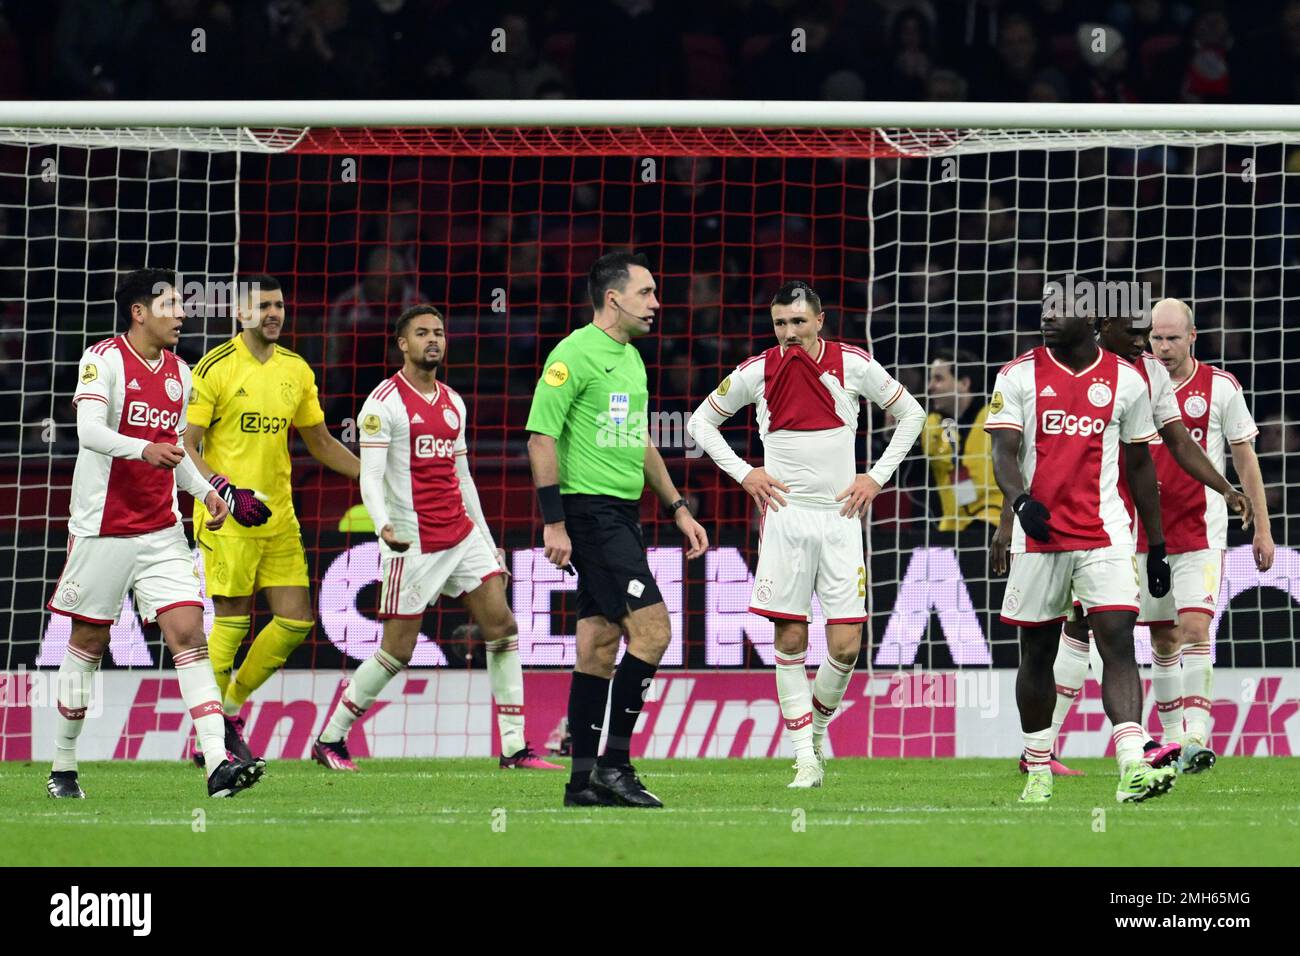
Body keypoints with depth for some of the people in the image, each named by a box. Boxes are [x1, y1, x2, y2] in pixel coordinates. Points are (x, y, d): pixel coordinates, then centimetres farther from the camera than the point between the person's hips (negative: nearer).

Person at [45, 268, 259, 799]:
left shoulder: (179, 372, 12)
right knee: (88, 643, 5)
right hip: (103, 529, -5)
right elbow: (89, 431, -22)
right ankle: (62, 768, 19)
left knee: (189, 635, -8)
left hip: (162, 531, 5)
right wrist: (143, 449, -39)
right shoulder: (103, 360, -8)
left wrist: (205, 491, 9)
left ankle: (217, 762, -17)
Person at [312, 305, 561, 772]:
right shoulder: (385, 402, -6)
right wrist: (384, 526, -31)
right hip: (414, 543, -7)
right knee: (396, 652, -4)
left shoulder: (453, 403, 15)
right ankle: (329, 739, 12)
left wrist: (487, 540, 20)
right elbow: (370, 476, -13)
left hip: (462, 536, 7)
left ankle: (514, 749, -2)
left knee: (502, 628, -4)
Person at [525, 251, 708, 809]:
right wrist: (554, 522, -19)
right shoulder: (575, 354, -11)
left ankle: (584, 779, 10)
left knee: (599, 643, 8)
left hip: (622, 513, 9)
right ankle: (614, 763, -11)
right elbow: (541, 437, -15)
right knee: (651, 629, -14)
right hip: (590, 510, -9)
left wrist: (678, 509, 24)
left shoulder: (630, 358, 17)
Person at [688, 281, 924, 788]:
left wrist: (877, 477, 4)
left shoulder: (855, 365, 0)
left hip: (841, 517, 0)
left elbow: (910, 414, 13)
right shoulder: (757, 371, 0)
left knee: (846, 645, -6)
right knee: (790, 638, -4)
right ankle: (805, 757, 1)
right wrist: (743, 472, 2)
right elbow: (701, 421, 14)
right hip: (784, 514, 0)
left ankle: (818, 724, 21)